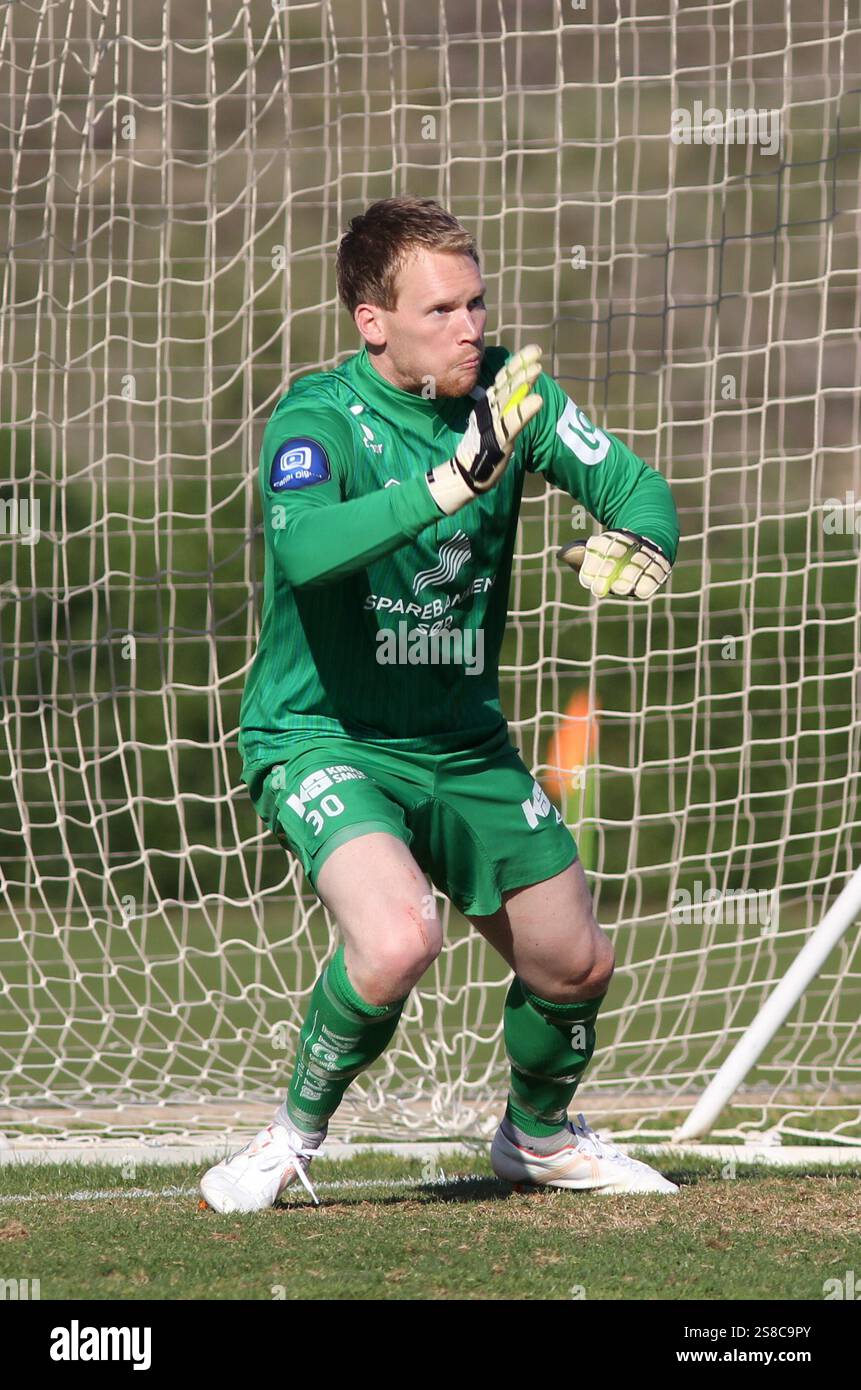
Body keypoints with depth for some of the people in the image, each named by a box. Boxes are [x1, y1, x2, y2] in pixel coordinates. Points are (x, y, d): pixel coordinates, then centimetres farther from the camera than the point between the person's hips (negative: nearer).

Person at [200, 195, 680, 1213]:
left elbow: (634, 484, 0)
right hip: (320, 738, -6)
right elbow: (305, 549, -41)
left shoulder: (505, 390, -5)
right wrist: (454, 479, -50)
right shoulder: (316, 420, -21)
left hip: (463, 741, 6)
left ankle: (538, 1136, 45)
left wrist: (638, 540, -24)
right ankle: (296, 1135, -5)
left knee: (576, 967, 13)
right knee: (397, 939, -31)